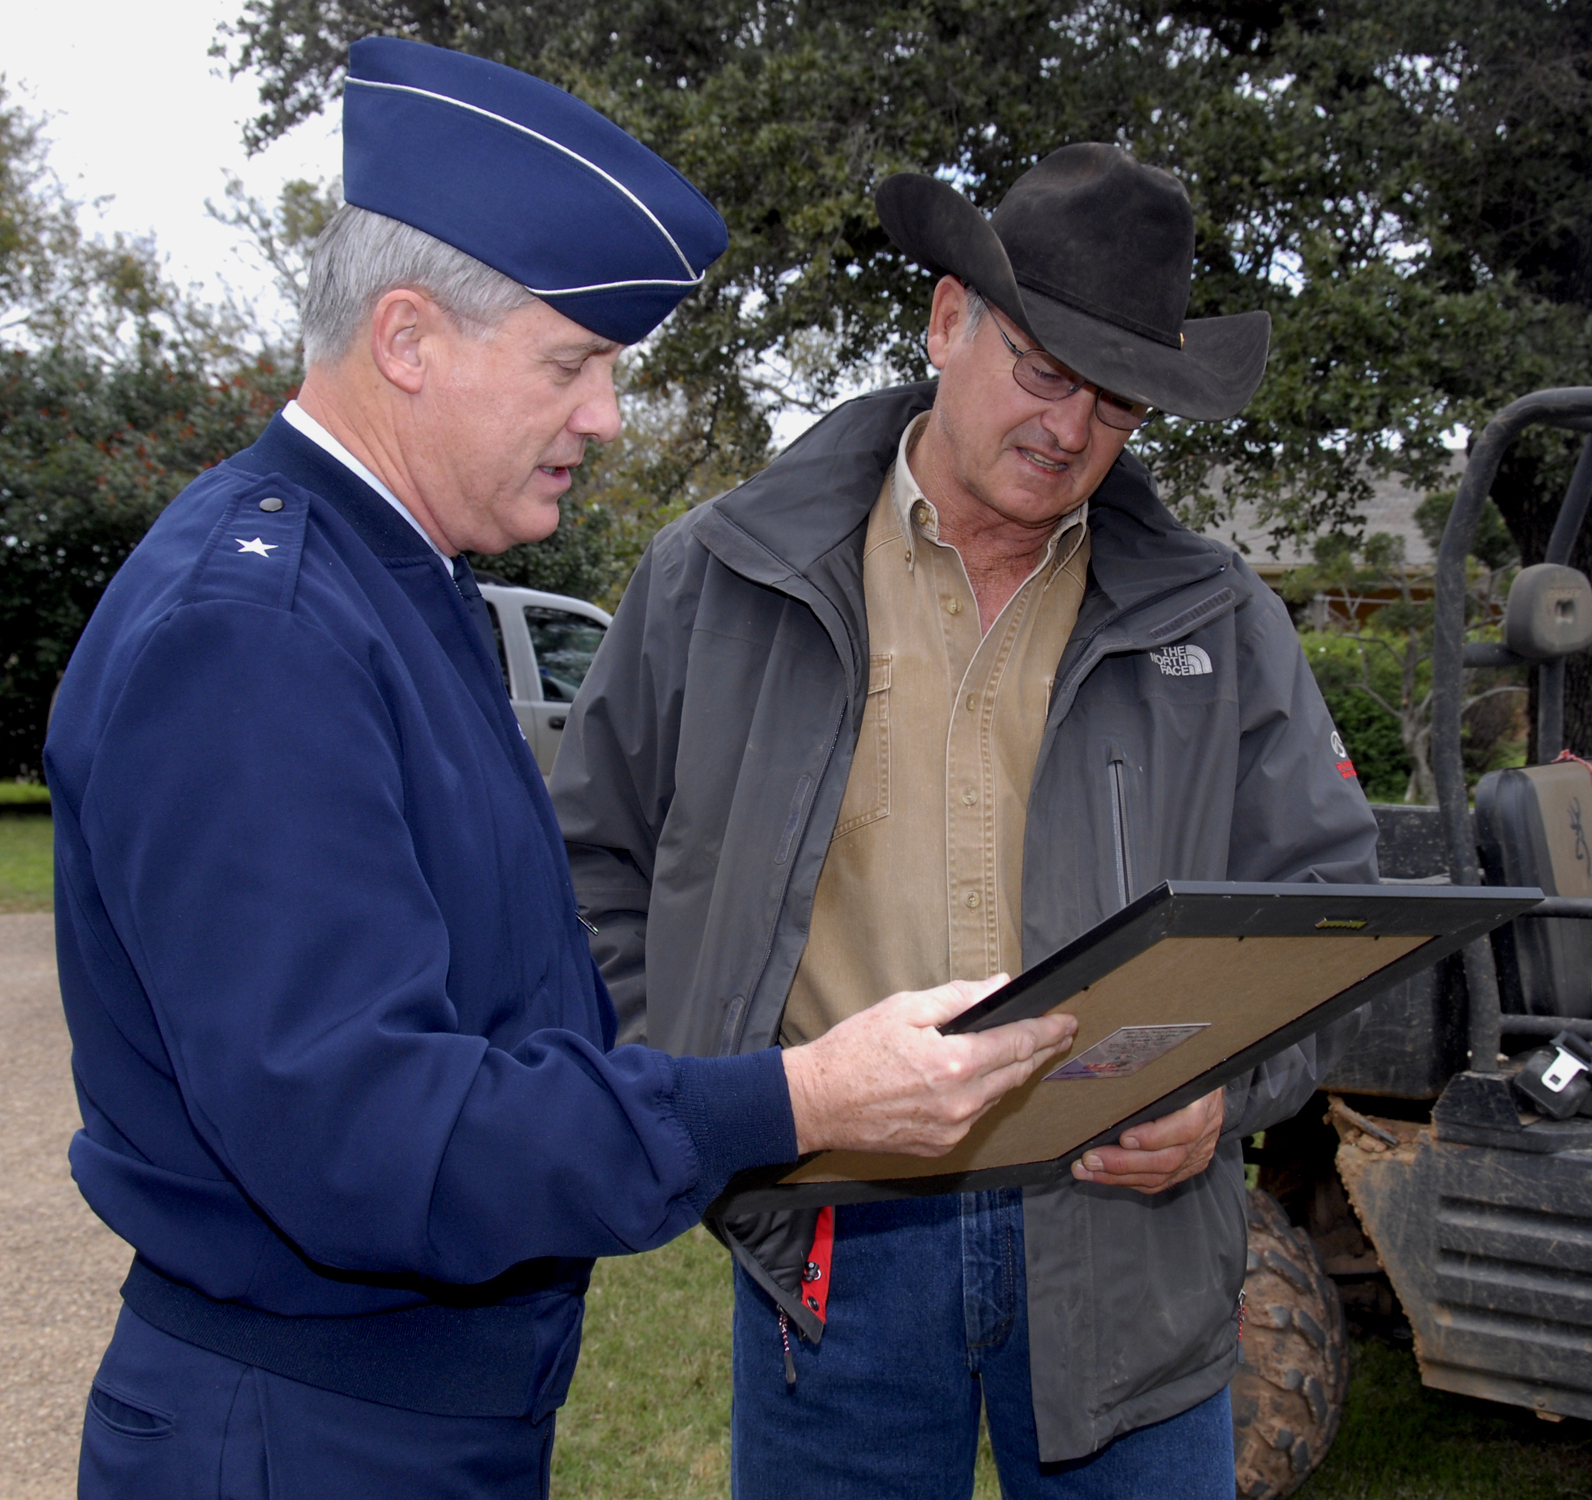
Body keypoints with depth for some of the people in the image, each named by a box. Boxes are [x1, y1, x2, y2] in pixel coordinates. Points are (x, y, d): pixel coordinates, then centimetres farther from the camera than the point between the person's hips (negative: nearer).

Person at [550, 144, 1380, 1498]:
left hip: (1124, 1226, 2)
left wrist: (1228, 1091, -9)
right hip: (828, 1245, -1)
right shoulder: (719, 579, 2)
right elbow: (595, 865, 7)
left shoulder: (1218, 623, 6)